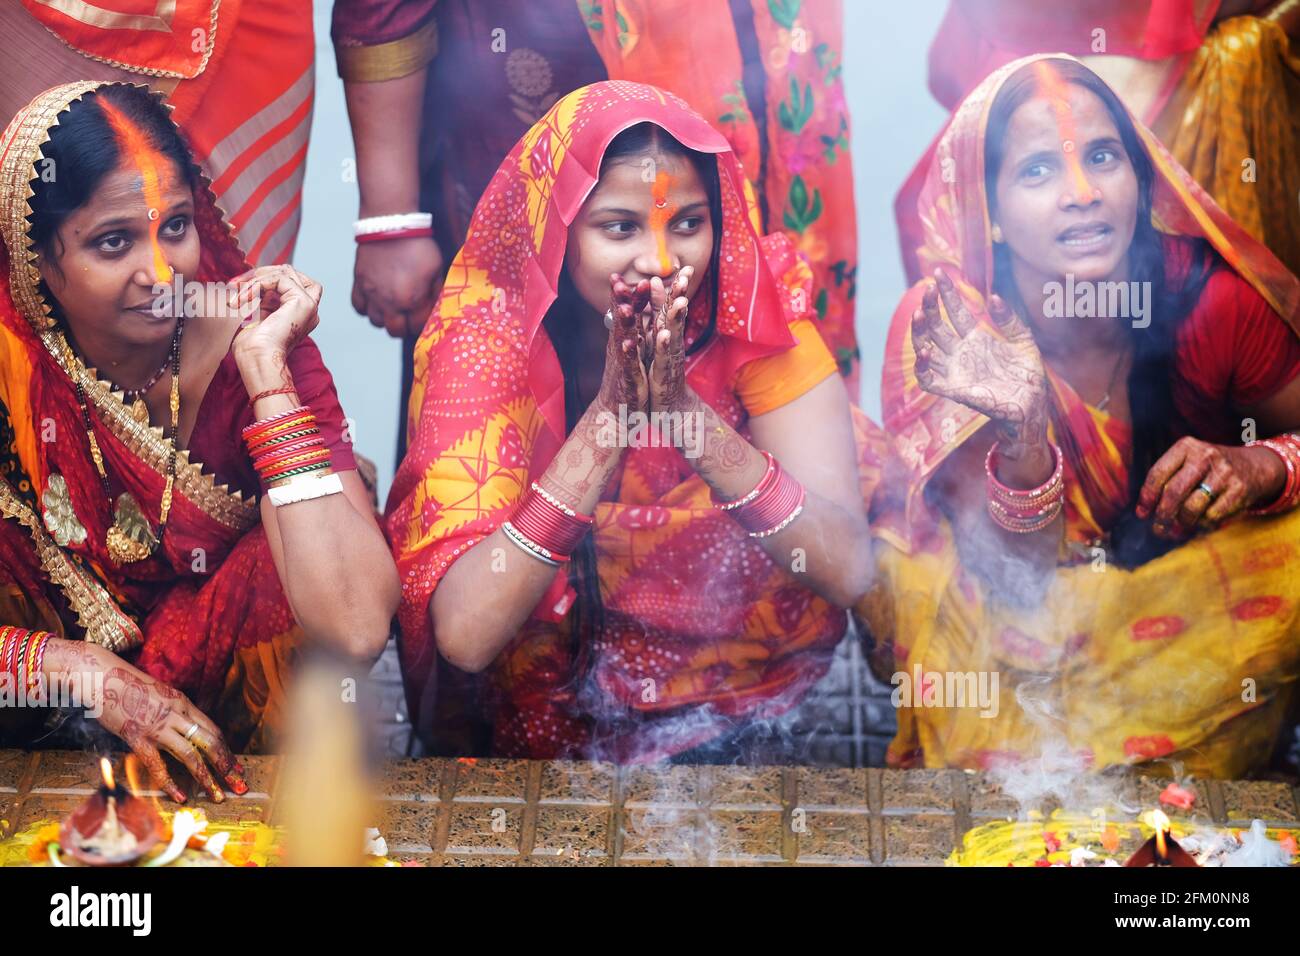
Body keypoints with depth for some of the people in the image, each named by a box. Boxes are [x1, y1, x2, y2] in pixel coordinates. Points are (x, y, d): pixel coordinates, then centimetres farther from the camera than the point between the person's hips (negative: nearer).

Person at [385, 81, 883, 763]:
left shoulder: (750, 316, -12)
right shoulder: (490, 340, -16)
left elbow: (847, 568, -20)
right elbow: (464, 635, -26)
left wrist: (682, 409, -31)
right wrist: (608, 415, -32)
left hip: (777, 714, 1)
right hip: (570, 726, 0)